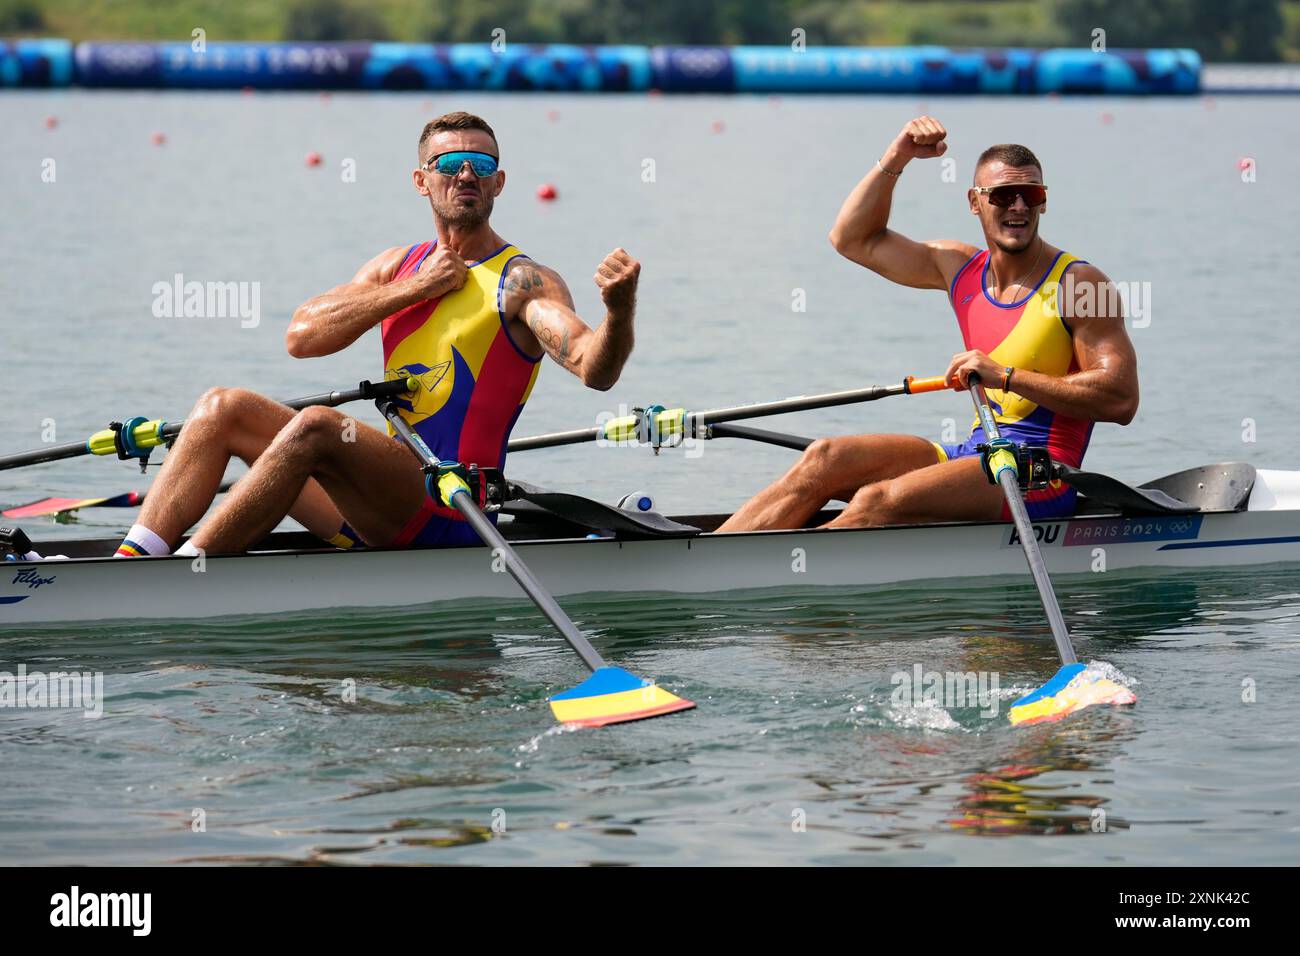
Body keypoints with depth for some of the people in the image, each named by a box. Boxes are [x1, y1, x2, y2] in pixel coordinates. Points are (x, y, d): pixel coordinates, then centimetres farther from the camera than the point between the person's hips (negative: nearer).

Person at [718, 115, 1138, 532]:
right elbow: (853, 238, 20)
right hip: (977, 452, 7)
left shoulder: (1078, 283, -8)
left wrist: (1006, 376, -20)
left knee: (879, 502, -27)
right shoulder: (960, 267, 12)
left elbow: (1122, 400, -16)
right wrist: (896, 158, 6)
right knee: (825, 459, -9)